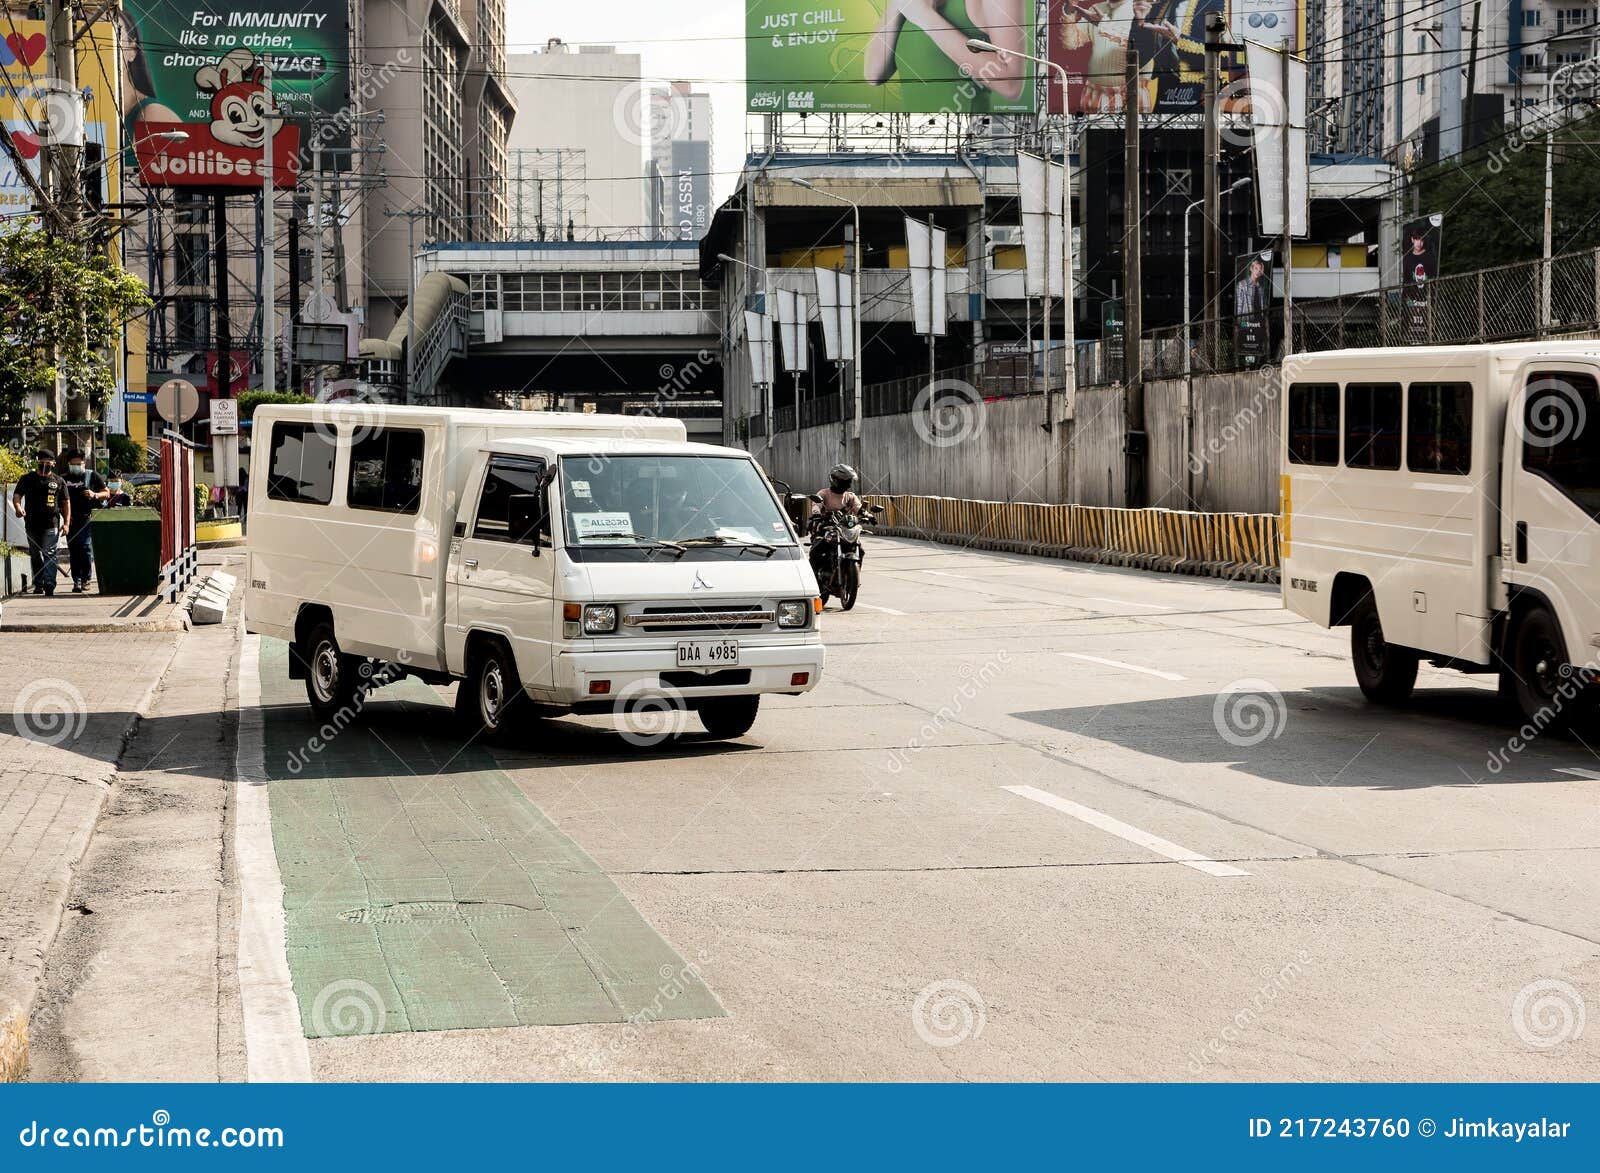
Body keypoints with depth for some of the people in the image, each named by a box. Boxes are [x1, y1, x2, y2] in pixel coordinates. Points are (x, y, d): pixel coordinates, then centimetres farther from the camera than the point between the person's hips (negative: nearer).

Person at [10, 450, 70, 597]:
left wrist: (66, 523, 0)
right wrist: (18, 507, -19)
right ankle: (38, 584, 23)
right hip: (32, 524, 2)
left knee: (49, 554, -13)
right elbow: (17, 495, 5)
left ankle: (49, 585, -19)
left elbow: (66, 502, 9)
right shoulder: (27, 479, 9)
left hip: (51, 525, -2)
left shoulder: (59, 481, 8)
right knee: (35, 555, 12)